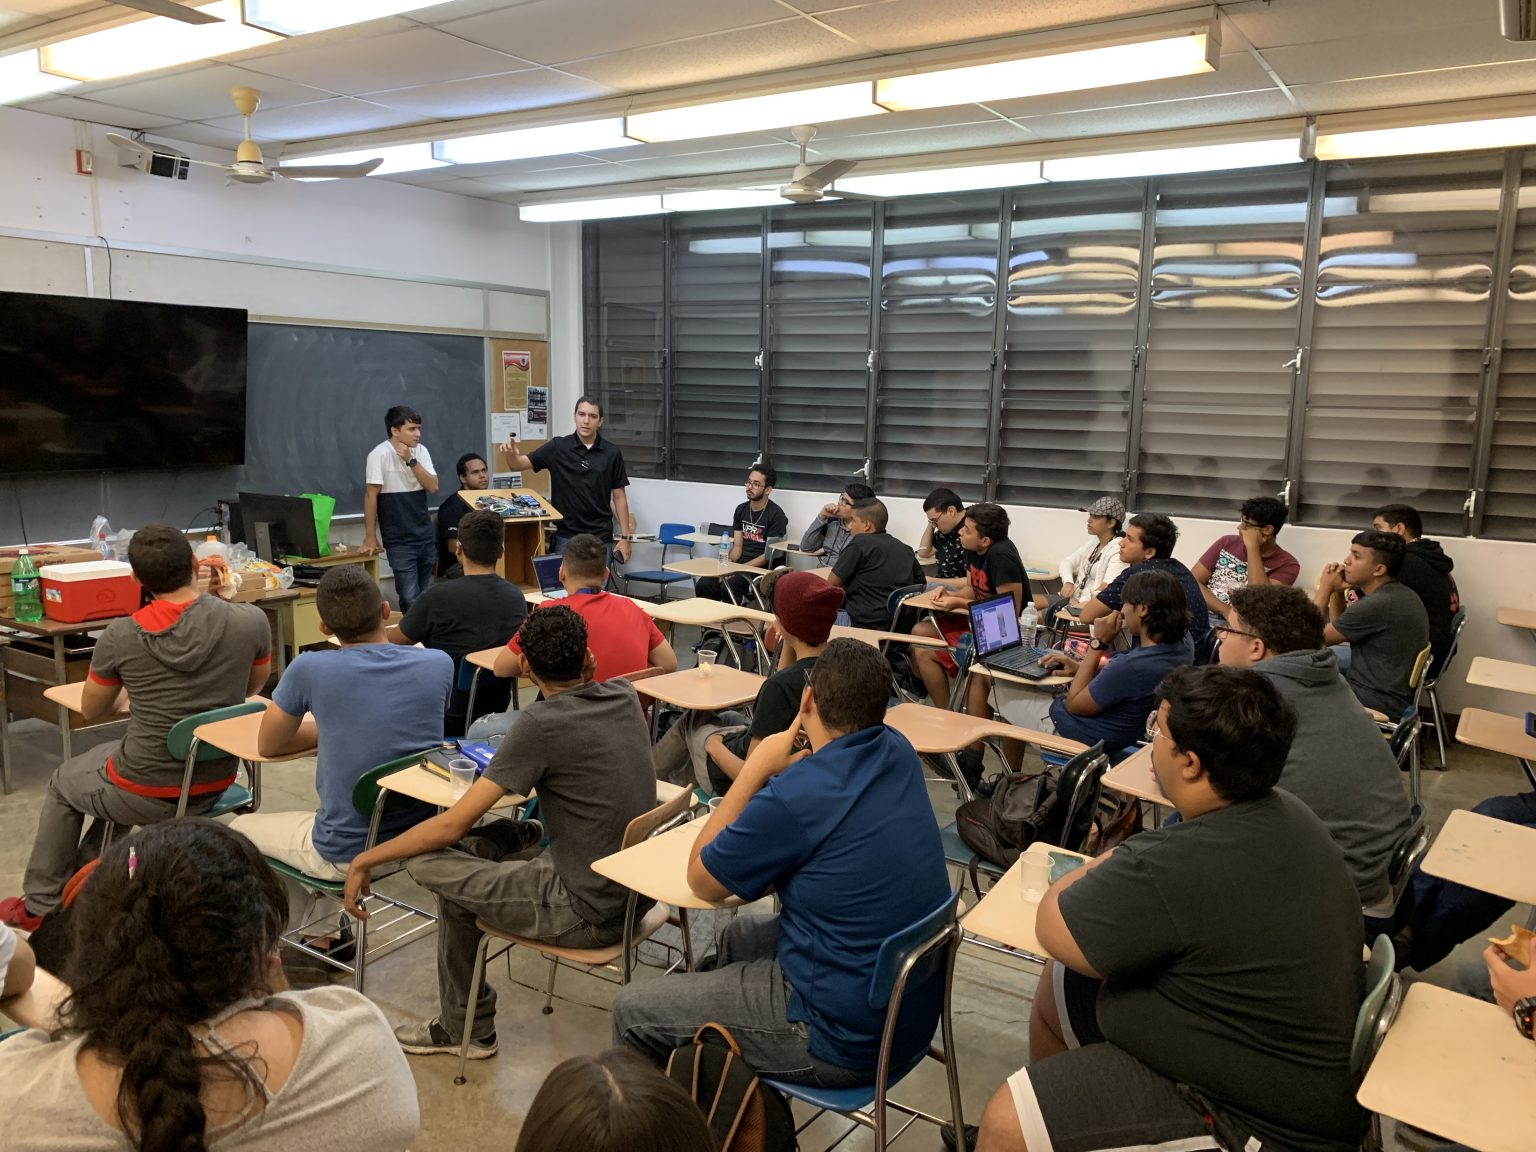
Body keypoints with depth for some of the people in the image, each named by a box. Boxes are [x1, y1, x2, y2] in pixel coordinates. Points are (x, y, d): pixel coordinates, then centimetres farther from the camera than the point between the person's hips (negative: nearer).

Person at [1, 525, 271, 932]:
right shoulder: (251, 621, -14)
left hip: (152, 794, -4)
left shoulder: (121, 637, -16)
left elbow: (92, 712, 3)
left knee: (62, 783, 30)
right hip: (218, 781, 4)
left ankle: (40, 906, 44)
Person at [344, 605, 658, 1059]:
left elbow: (452, 824, -15)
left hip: (589, 913, -8)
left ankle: (466, 1028, 18)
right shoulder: (625, 695, 0)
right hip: (639, 894, 8)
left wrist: (366, 859, -4)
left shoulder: (541, 723, -18)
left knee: (431, 863, 4)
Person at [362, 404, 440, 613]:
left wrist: (411, 461, -15)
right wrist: (370, 537, -10)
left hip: (425, 535, 6)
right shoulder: (380, 455, -13)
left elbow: (433, 487, -4)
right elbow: (371, 496, -11)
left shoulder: (421, 451, 4)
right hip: (399, 541, -5)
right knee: (410, 599, -8)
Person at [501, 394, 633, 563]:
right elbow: (519, 464, -3)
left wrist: (625, 537, 0)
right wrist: (511, 453, -27)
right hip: (566, 536, 0)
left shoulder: (612, 453, 0)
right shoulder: (557, 447, -1)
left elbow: (619, 496, 4)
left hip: (601, 537, 1)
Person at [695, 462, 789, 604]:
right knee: (703, 585, -20)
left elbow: (769, 555, -10)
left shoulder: (776, 515, -6)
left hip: (761, 569, -6)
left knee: (728, 587, -33)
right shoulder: (741, 510, 13)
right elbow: (737, 546, 10)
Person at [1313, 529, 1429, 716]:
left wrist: (1325, 588, -4)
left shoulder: (1375, 605, -23)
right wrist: (1337, 592, 3)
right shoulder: (1399, 595, 7)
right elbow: (1339, 630, 17)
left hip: (1380, 704, -9)